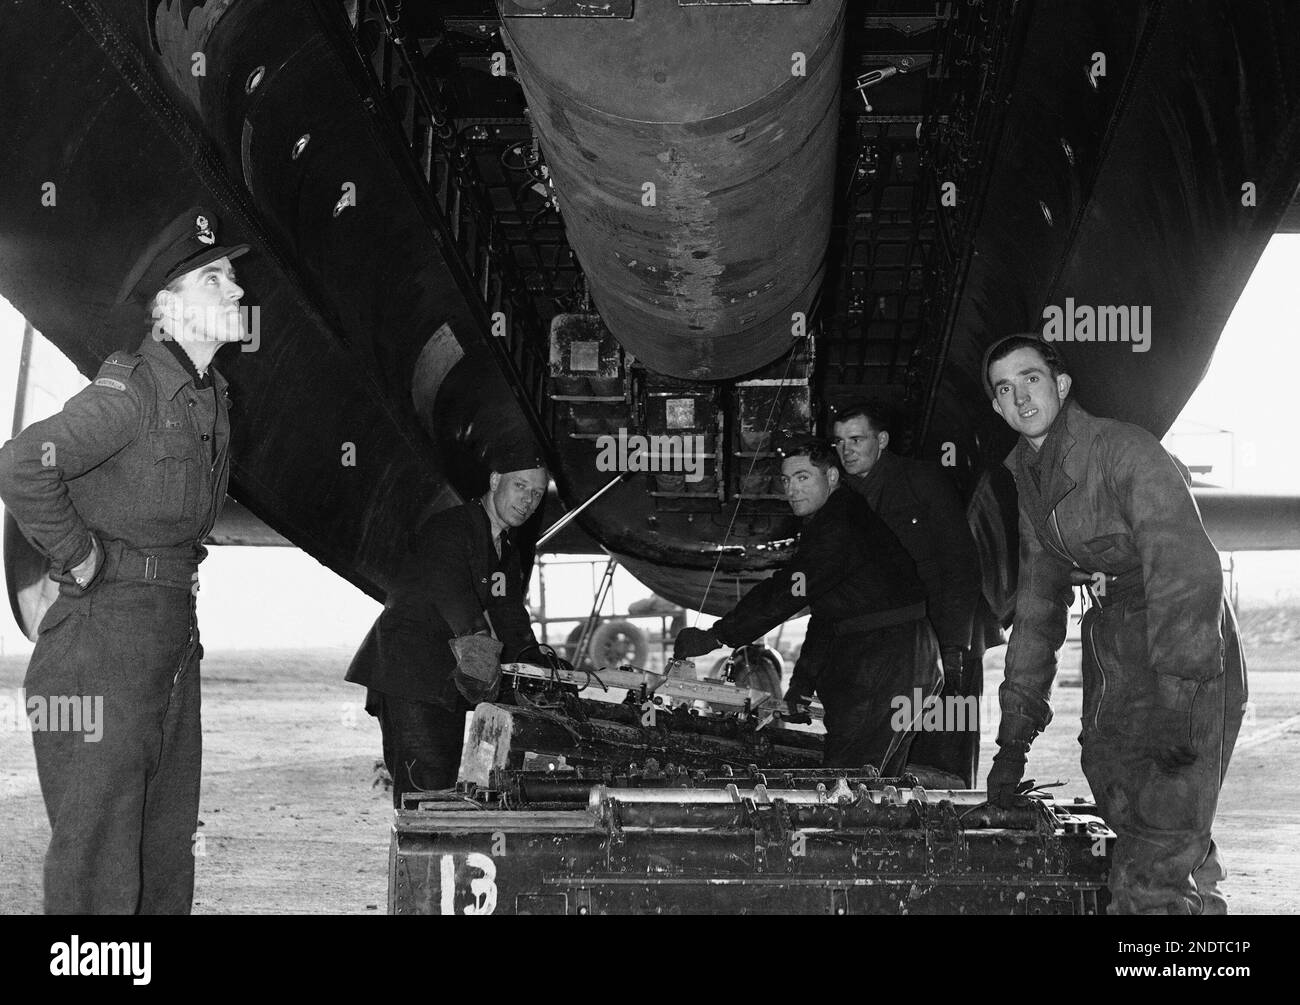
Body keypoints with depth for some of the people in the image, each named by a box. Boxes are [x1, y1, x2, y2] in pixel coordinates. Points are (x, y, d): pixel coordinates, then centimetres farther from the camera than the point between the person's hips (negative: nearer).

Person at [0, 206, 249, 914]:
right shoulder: (132, 388, -16)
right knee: (96, 856, -3)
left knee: (167, 846, 15)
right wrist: (78, 557, -17)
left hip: (175, 629, 9)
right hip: (105, 635, -9)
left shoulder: (211, 394, 11)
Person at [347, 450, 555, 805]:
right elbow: (447, 583, -31)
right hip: (407, 672, -9)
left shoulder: (508, 552, 17)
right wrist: (475, 637, -48)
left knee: (445, 784, 8)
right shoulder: (450, 527, -12)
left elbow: (510, 614, 10)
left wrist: (533, 663, -8)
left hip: (449, 681, 9)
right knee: (423, 781, -16)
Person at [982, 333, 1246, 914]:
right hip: (1111, 664, 8)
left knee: (1157, 869, -14)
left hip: (1185, 668, -8)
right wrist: (1014, 734, 16)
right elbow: (1037, 604, 20)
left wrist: (1179, 698, -33)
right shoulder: (1030, 479, 13)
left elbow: (1186, 568, -25)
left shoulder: (1125, 451, -14)